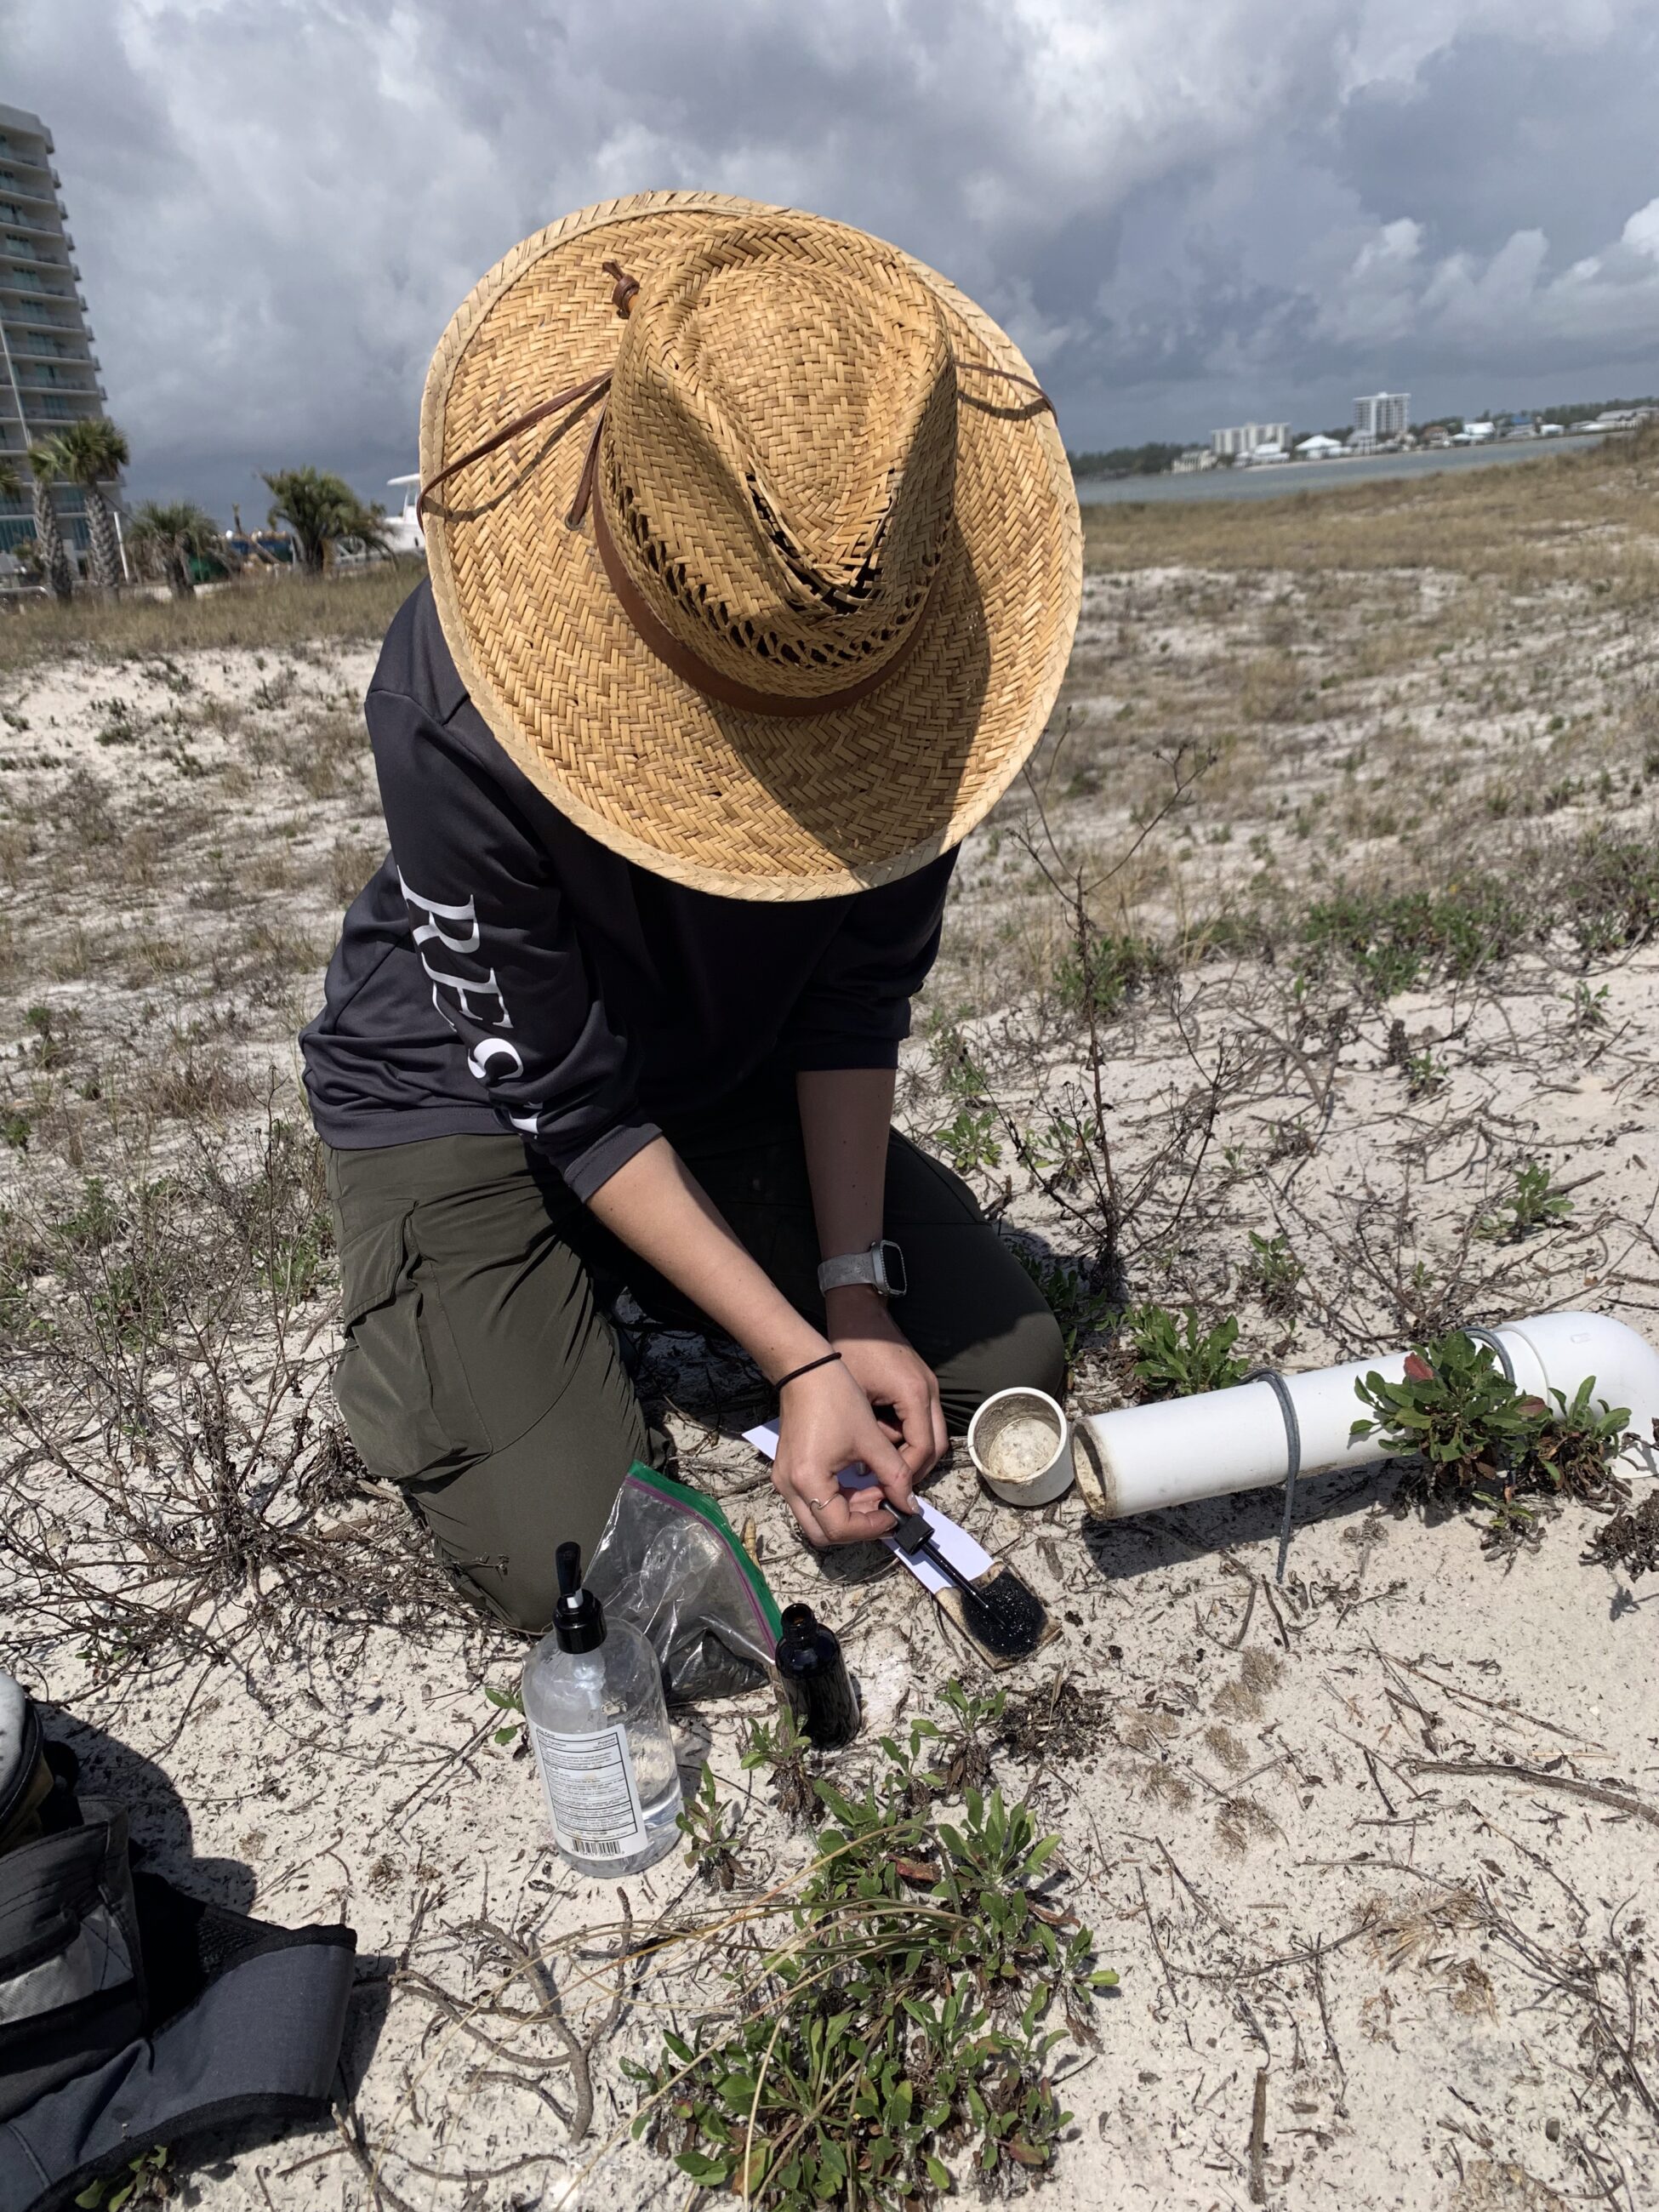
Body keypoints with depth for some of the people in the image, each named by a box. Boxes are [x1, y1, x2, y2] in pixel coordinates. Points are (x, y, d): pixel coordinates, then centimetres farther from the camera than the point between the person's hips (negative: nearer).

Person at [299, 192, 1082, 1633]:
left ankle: (629, 1277, 16)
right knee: (577, 1566, -18)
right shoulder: (461, 702, -33)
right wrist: (797, 1357, -24)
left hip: (728, 1077, 5)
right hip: (473, 1093, -4)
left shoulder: (904, 628, -20)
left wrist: (854, 1284, -17)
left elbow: (859, 988, -12)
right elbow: (563, 1095, -24)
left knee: (1007, 1364, -3)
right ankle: (423, 1335, 13)